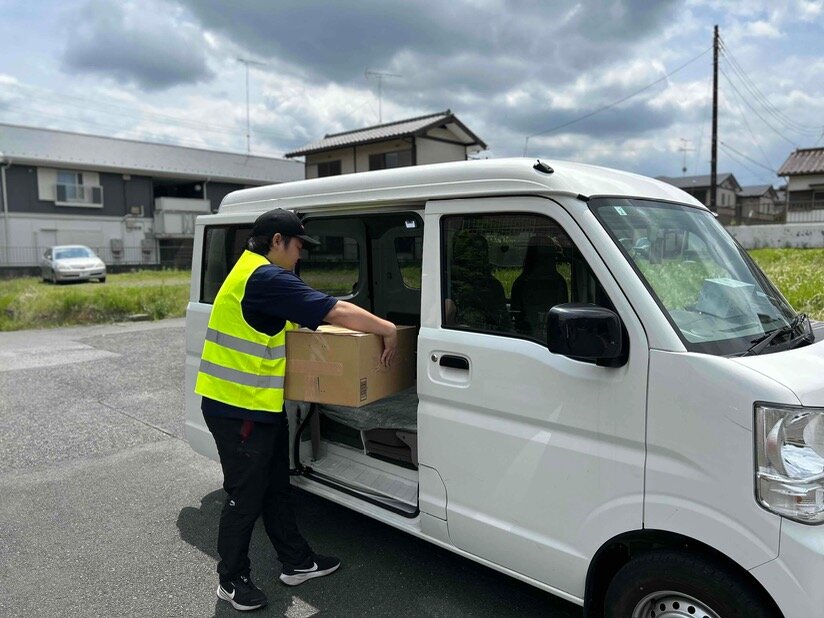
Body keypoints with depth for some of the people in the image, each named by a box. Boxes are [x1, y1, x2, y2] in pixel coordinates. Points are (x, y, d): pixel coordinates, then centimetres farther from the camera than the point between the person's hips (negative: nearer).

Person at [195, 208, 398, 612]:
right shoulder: (266, 278, -21)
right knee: (246, 498, 6)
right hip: (238, 409, -11)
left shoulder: (254, 273, 14)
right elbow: (336, 311, -24)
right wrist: (388, 330, -13)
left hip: (257, 407, 11)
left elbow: (308, 316, 19)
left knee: (275, 489, 19)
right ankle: (232, 580, 25)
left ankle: (297, 562, 33)